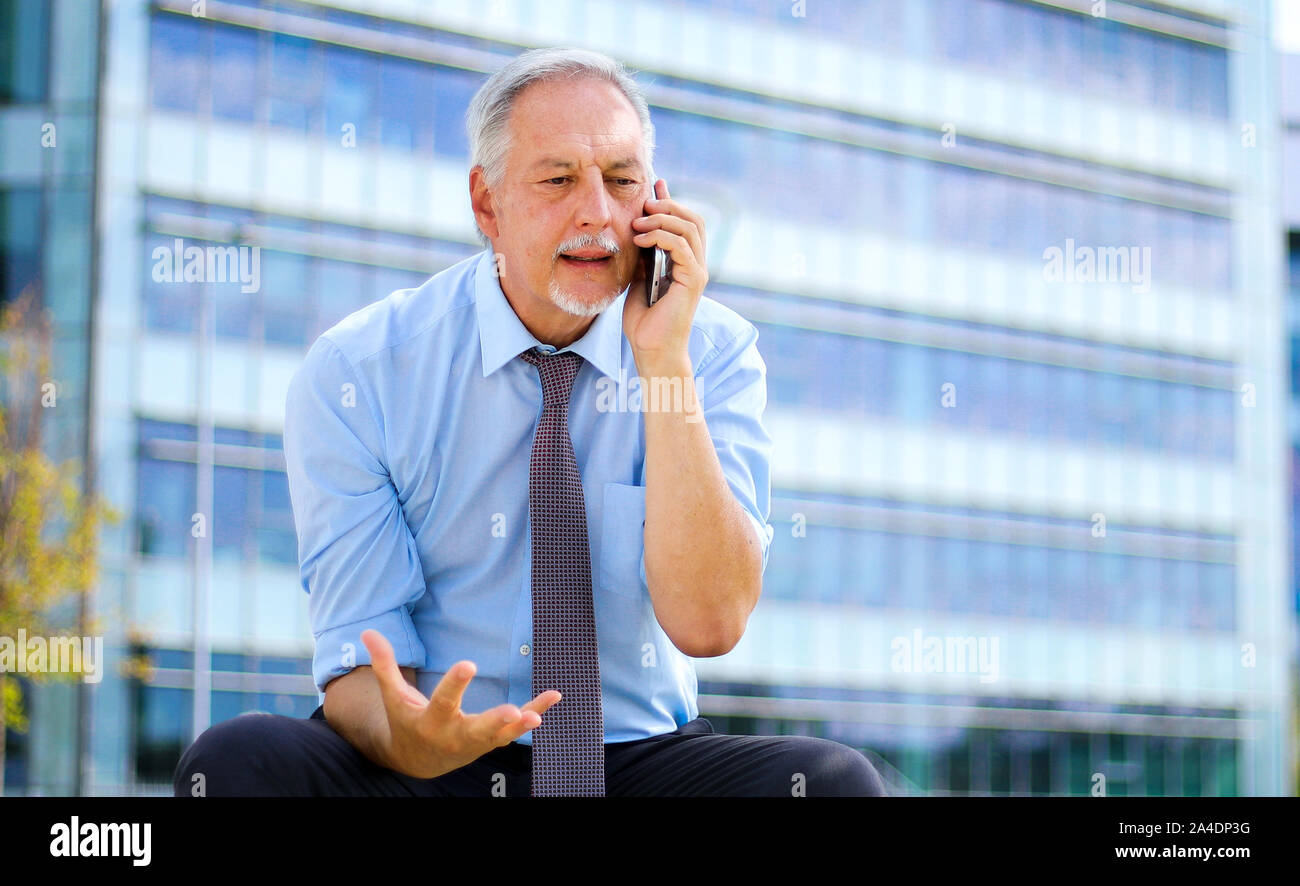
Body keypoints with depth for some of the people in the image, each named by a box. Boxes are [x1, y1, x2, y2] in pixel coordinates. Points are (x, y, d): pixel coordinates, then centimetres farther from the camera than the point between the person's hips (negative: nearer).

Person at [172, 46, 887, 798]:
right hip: (432, 764, -1)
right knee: (239, 758, -30)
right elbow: (361, 660, -8)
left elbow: (708, 623, -14)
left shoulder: (715, 352, -2)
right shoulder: (356, 373, -5)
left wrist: (665, 360, -17)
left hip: (640, 757, 2)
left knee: (834, 776, -27)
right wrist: (406, 737, -32)